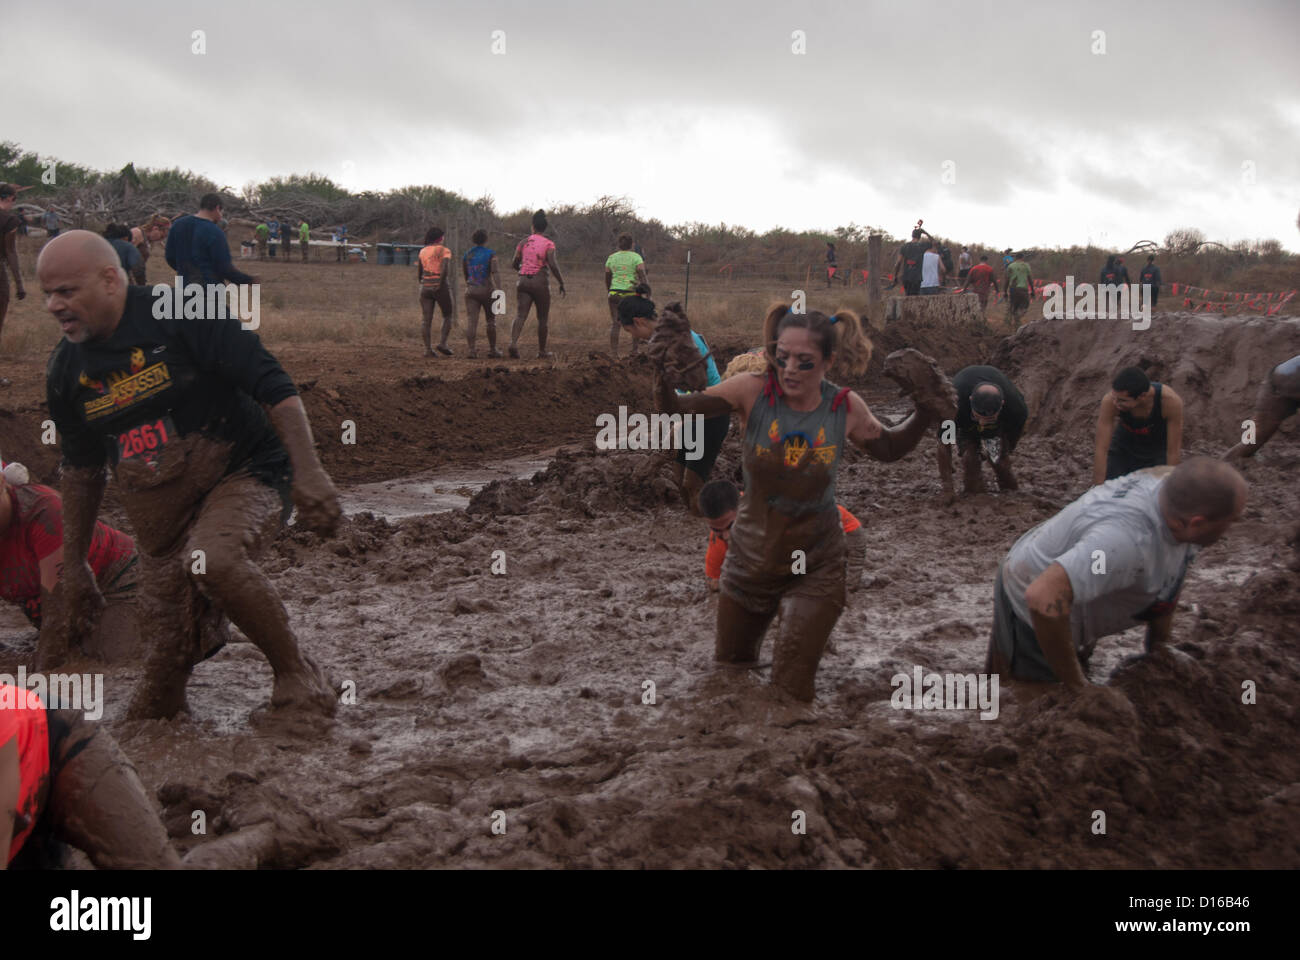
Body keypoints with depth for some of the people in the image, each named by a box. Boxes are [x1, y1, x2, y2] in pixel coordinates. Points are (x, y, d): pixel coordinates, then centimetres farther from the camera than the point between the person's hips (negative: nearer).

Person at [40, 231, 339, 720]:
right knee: (168, 653, -3)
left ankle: (296, 672, -17)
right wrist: (73, 564, 21)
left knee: (213, 560, -36)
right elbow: (81, 469, 18)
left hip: (243, 476, -5)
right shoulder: (65, 371, 7)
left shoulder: (184, 314, -12)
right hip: (159, 520, 6)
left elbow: (274, 387, -15)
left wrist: (307, 472, -26)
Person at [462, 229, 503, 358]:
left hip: (471, 291, 2)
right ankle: (492, 350, 20)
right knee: (491, 321, 13)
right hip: (487, 291, -2)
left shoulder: (466, 254, 7)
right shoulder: (491, 253, -4)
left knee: (471, 321, -6)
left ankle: (472, 349, -20)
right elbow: (495, 273, -14)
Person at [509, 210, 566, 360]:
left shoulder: (523, 242, 7)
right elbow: (552, 264, -16)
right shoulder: (548, 244, -4)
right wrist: (561, 282, -7)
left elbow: (514, 263, 10)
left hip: (523, 280, 3)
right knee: (543, 318, 10)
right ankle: (542, 352, 16)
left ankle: (513, 342, -28)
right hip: (541, 282, -3)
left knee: (520, 315, -4)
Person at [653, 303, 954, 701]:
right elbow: (684, 407, -27)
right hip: (750, 560, 1)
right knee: (729, 667, 22)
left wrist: (924, 414, -8)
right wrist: (664, 386, -49)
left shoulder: (845, 408, -11)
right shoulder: (753, 391, -16)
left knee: (791, 690, 1)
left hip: (816, 568, -1)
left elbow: (889, 448, 9)